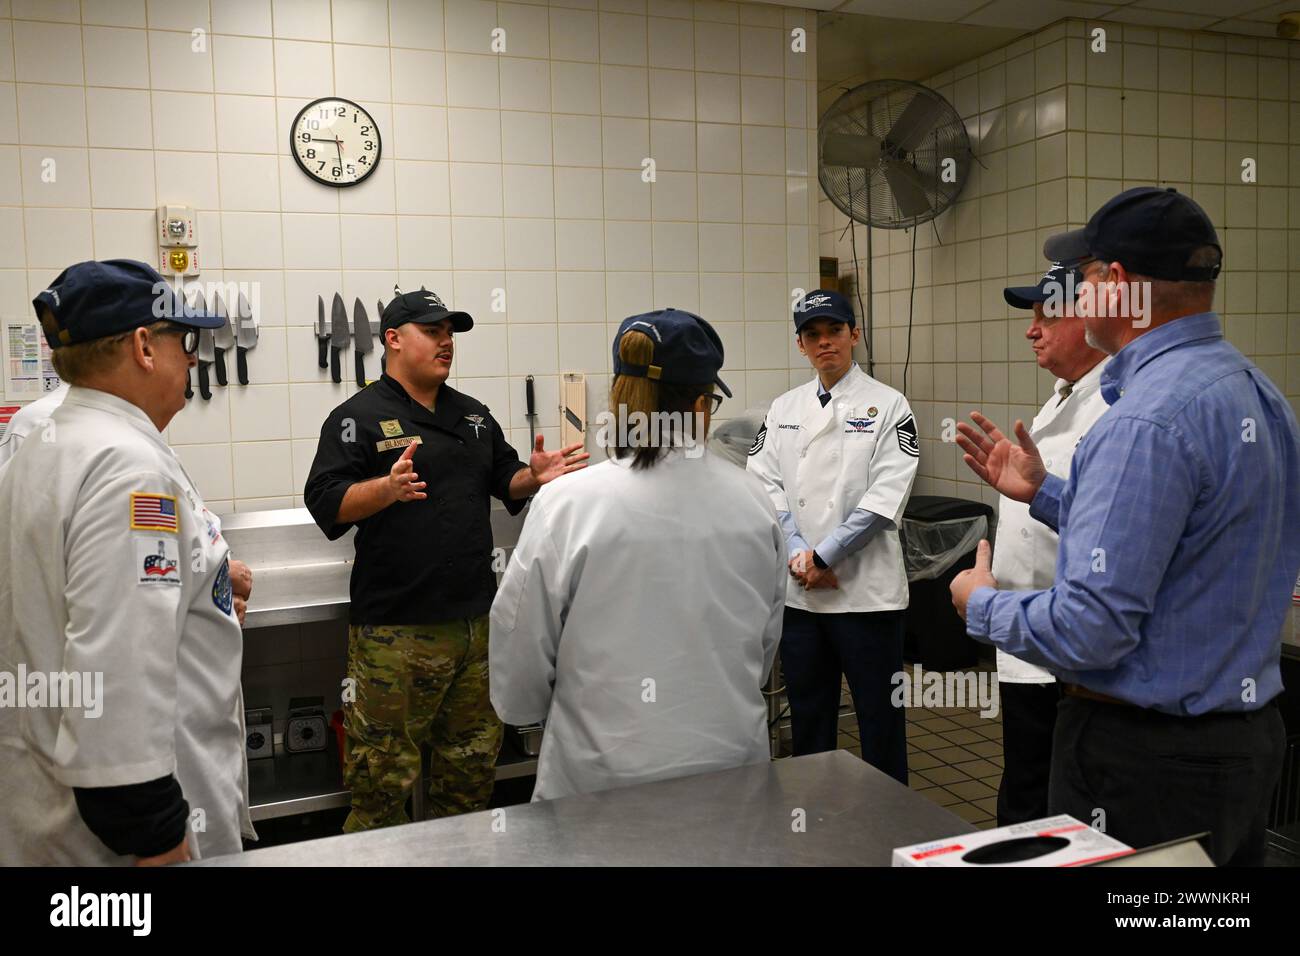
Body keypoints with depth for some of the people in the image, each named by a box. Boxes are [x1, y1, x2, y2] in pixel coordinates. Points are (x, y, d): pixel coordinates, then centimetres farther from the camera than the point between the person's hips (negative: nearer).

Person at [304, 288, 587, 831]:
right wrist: (385, 489, -32)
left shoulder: (474, 416, 15)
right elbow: (326, 502, -13)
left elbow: (505, 480, 22)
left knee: (474, 756, 17)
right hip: (396, 626, -6)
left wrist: (535, 477, 0)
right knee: (385, 768, -1)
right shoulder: (359, 417, -5)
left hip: (476, 618, 7)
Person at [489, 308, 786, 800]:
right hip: (732, 764, 3)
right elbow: (767, 641, 7)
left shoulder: (566, 507, -16)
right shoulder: (753, 501, -6)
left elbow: (520, 654, -8)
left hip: (606, 776, -3)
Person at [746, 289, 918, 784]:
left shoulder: (888, 405, -2)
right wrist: (797, 554, -11)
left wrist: (822, 556, -14)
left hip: (866, 589, -4)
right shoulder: (784, 408, 10)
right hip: (797, 590, 4)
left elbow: (885, 496, -12)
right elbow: (764, 484, 2)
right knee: (808, 715, 16)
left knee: (880, 720, 5)